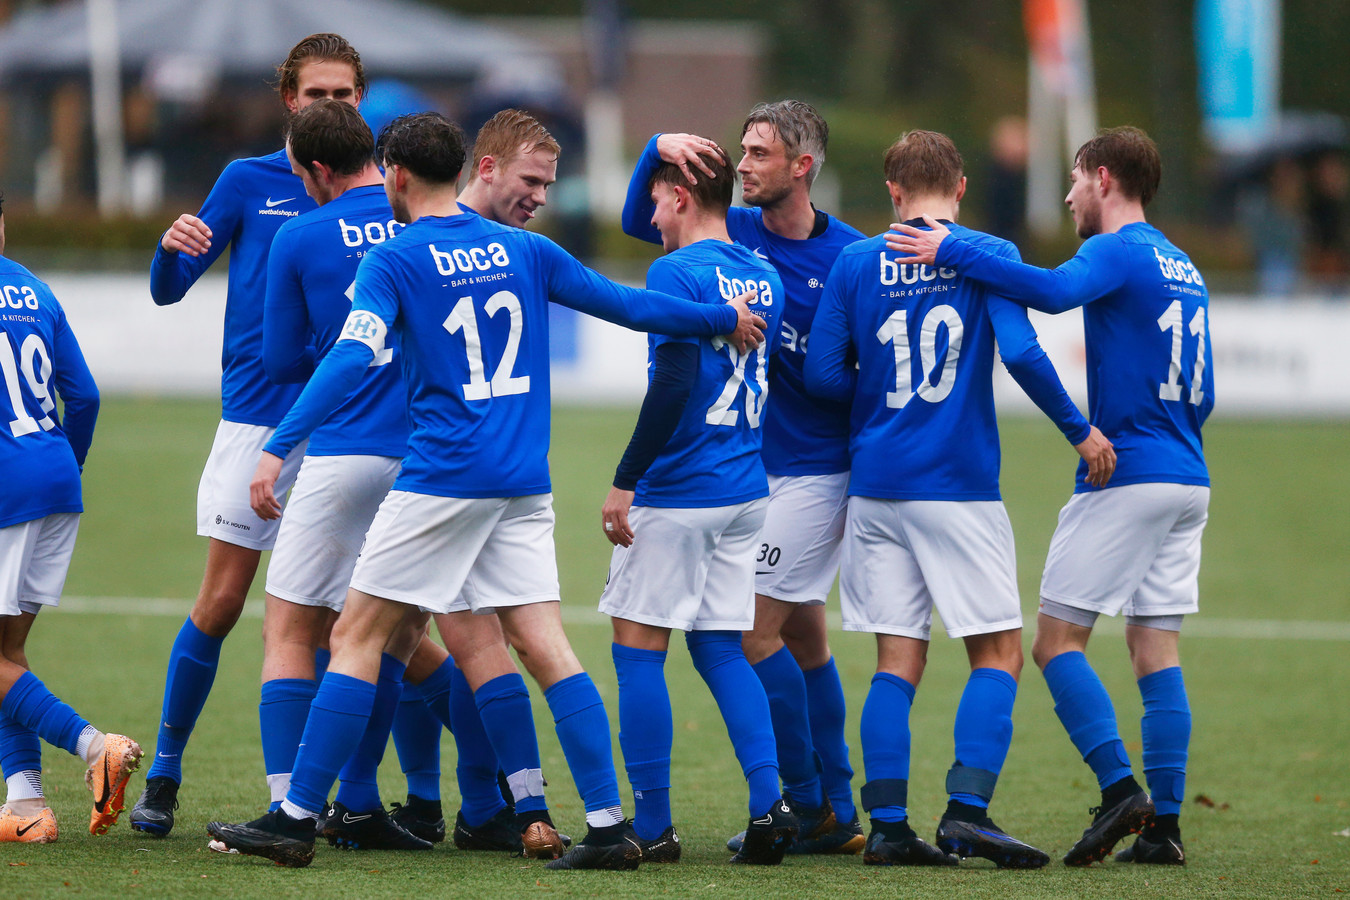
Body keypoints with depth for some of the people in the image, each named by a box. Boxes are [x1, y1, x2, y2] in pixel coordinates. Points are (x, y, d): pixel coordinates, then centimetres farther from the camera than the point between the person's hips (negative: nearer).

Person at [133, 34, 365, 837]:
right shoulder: (248, 183, 5)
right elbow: (171, 289, 4)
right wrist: (172, 249, -19)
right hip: (257, 420, -1)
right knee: (222, 602, -4)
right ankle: (163, 778, 7)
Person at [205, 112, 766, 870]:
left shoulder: (394, 261, -4)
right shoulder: (524, 251, 11)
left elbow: (351, 359, -17)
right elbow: (629, 305, 17)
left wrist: (279, 448, -20)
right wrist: (726, 319, 32)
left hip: (444, 479, -5)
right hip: (525, 486, 5)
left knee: (358, 636, 1)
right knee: (545, 645, 5)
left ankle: (298, 818, 1)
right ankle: (610, 827, -2)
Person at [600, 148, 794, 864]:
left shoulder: (676, 273, -12)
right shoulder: (764, 278, 12)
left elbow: (672, 385, -19)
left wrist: (625, 481, -16)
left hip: (676, 494, -8)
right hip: (747, 493, 8)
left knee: (638, 648, 0)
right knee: (721, 650, 13)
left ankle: (652, 826, 0)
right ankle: (768, 806, 0)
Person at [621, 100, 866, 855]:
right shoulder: (738, 233, 5)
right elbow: (640, 220, 7)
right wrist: (659, 151, -9)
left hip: (814, 469, -6)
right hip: (753, 465, 6)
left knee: (754, 630, -10)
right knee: (801, 637, 10)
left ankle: (809, 805, -2)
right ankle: (838, 814, 16)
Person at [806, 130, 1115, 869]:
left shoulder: (856, 263, 5)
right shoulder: (988, 256, -2)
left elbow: (821, 373, 3)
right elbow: (1021, 353, -13)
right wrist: (1080, 431, -2)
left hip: (876, 484, 3)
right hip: (959, 487, -3)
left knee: (897, 662, 6)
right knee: (997, 654, 3)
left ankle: (887, 825, 1)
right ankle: (966, 811, -10)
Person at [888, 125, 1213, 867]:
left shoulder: (1117, 253, -9)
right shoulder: (1183, 271, 18)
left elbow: (1054, 290, -30)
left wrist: (952, 251, -28)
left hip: (1126, 477, -8)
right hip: (1186, 480, 8)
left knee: (1057, 639, -4)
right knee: (1156, 649, 6)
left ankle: (1119, 786, -15)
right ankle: (1164, 821, 1)